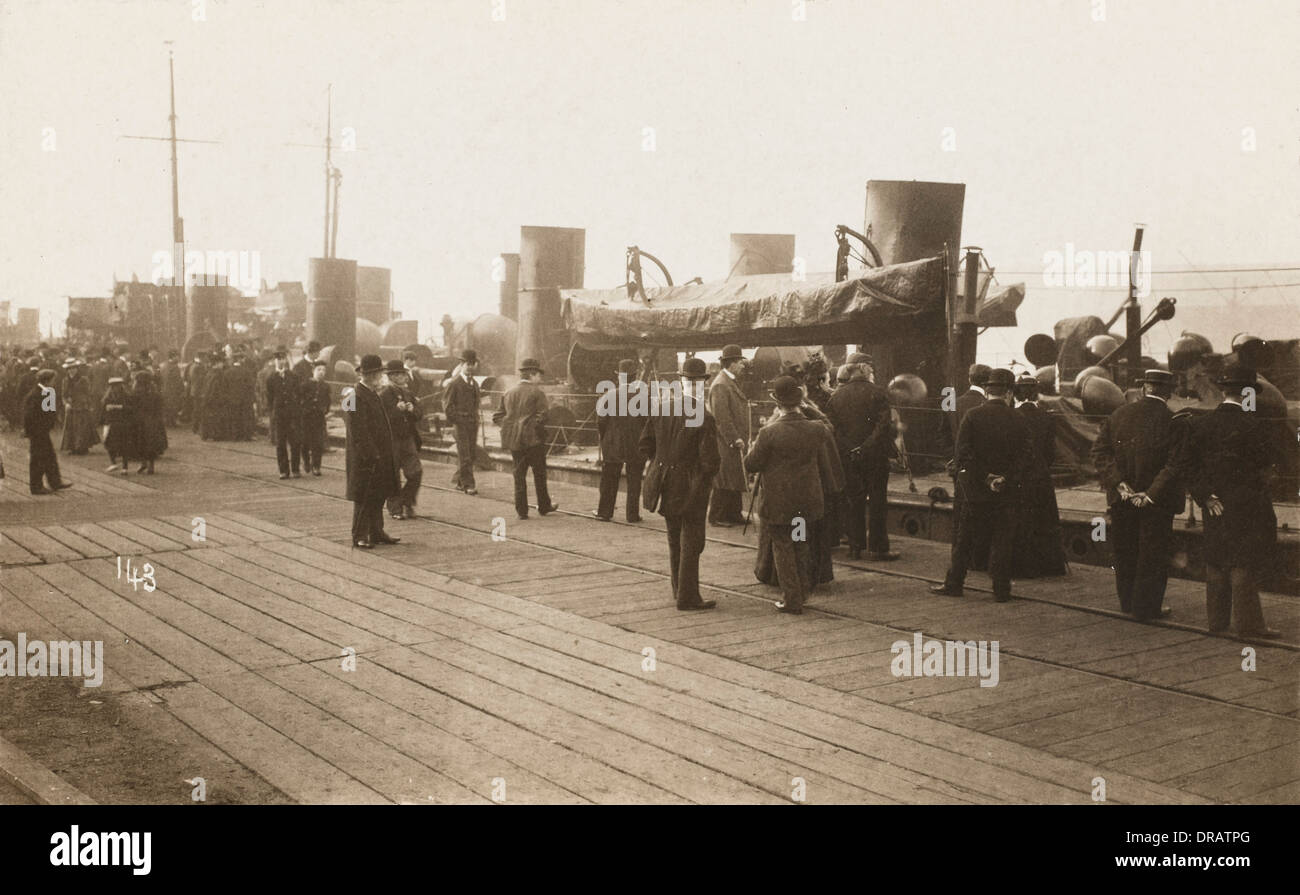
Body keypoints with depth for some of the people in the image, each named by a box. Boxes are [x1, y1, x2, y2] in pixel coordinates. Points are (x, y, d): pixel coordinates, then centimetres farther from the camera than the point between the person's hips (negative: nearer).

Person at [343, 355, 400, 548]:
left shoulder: (374, 394, 13)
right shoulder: (355, 397, -17)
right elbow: (358, 431, -21)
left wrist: (387, 454, 17)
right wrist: (371, 455, -21)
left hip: (380, 456, 9)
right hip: (365, 458, -9)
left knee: (378, 496, 15)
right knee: (364, 498, -2)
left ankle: (376, 532, 24)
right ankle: (359, 536, 6)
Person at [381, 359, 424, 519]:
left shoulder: (407, 392, 14)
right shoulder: (383, 394, -8)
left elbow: (419, 414, 16)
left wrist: (412, 409, -5)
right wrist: (397, 410, -23)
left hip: (408, 438, 5)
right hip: (391, 440, -5)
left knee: (416, 473, -3)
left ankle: (407, 503, 15)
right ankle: (395, 508, 16)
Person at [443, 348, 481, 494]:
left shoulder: (474, 383, 14)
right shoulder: (454, 383, -8)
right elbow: (447, 404, -8)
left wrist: (475, 418, 14)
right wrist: (455, 419, -10)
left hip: (473, 423, 7)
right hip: (461, 423, -7)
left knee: (470, 454, 8)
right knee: (464, 455, -8)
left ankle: (459, 481, 19)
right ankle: (468, 484, -6)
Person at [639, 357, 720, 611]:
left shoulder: (663, 409, -3)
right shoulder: (704, 419, -19)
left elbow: (645, 445, 5)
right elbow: (710, 461, -20)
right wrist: (708, 474, 2)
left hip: (665, 486, 6)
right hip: (691, 488, -6)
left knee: (675, 541, 19)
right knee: (691, 544, 4)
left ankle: (680, 591, 31)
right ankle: (687, 598, 9)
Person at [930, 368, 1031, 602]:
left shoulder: (973, 415, -5)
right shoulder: (1019, 420, -2)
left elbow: (963, 450, -11)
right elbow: (1027, 454, -7)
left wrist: (984, 477, -9)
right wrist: (1008, 478, -8)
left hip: (975, 489, 0)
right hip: (1007, 491, 0)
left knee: (964, 538, 9)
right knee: (1002, 540, 7)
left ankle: (954, 584, 15)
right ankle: (1001, 590, 9)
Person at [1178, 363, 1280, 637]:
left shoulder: (1200, 423, 1)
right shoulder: (1253, 425, -15)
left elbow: (1185, 463, -2)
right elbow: (1271, 463, -14)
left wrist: (1205, 495, -2)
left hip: (1216, 506, 5)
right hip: (1247, 505, -5)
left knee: (1215, 561, 13)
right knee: (1244, 563, 1)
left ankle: (1217, 620, 20)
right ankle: (1248, 623, 6)